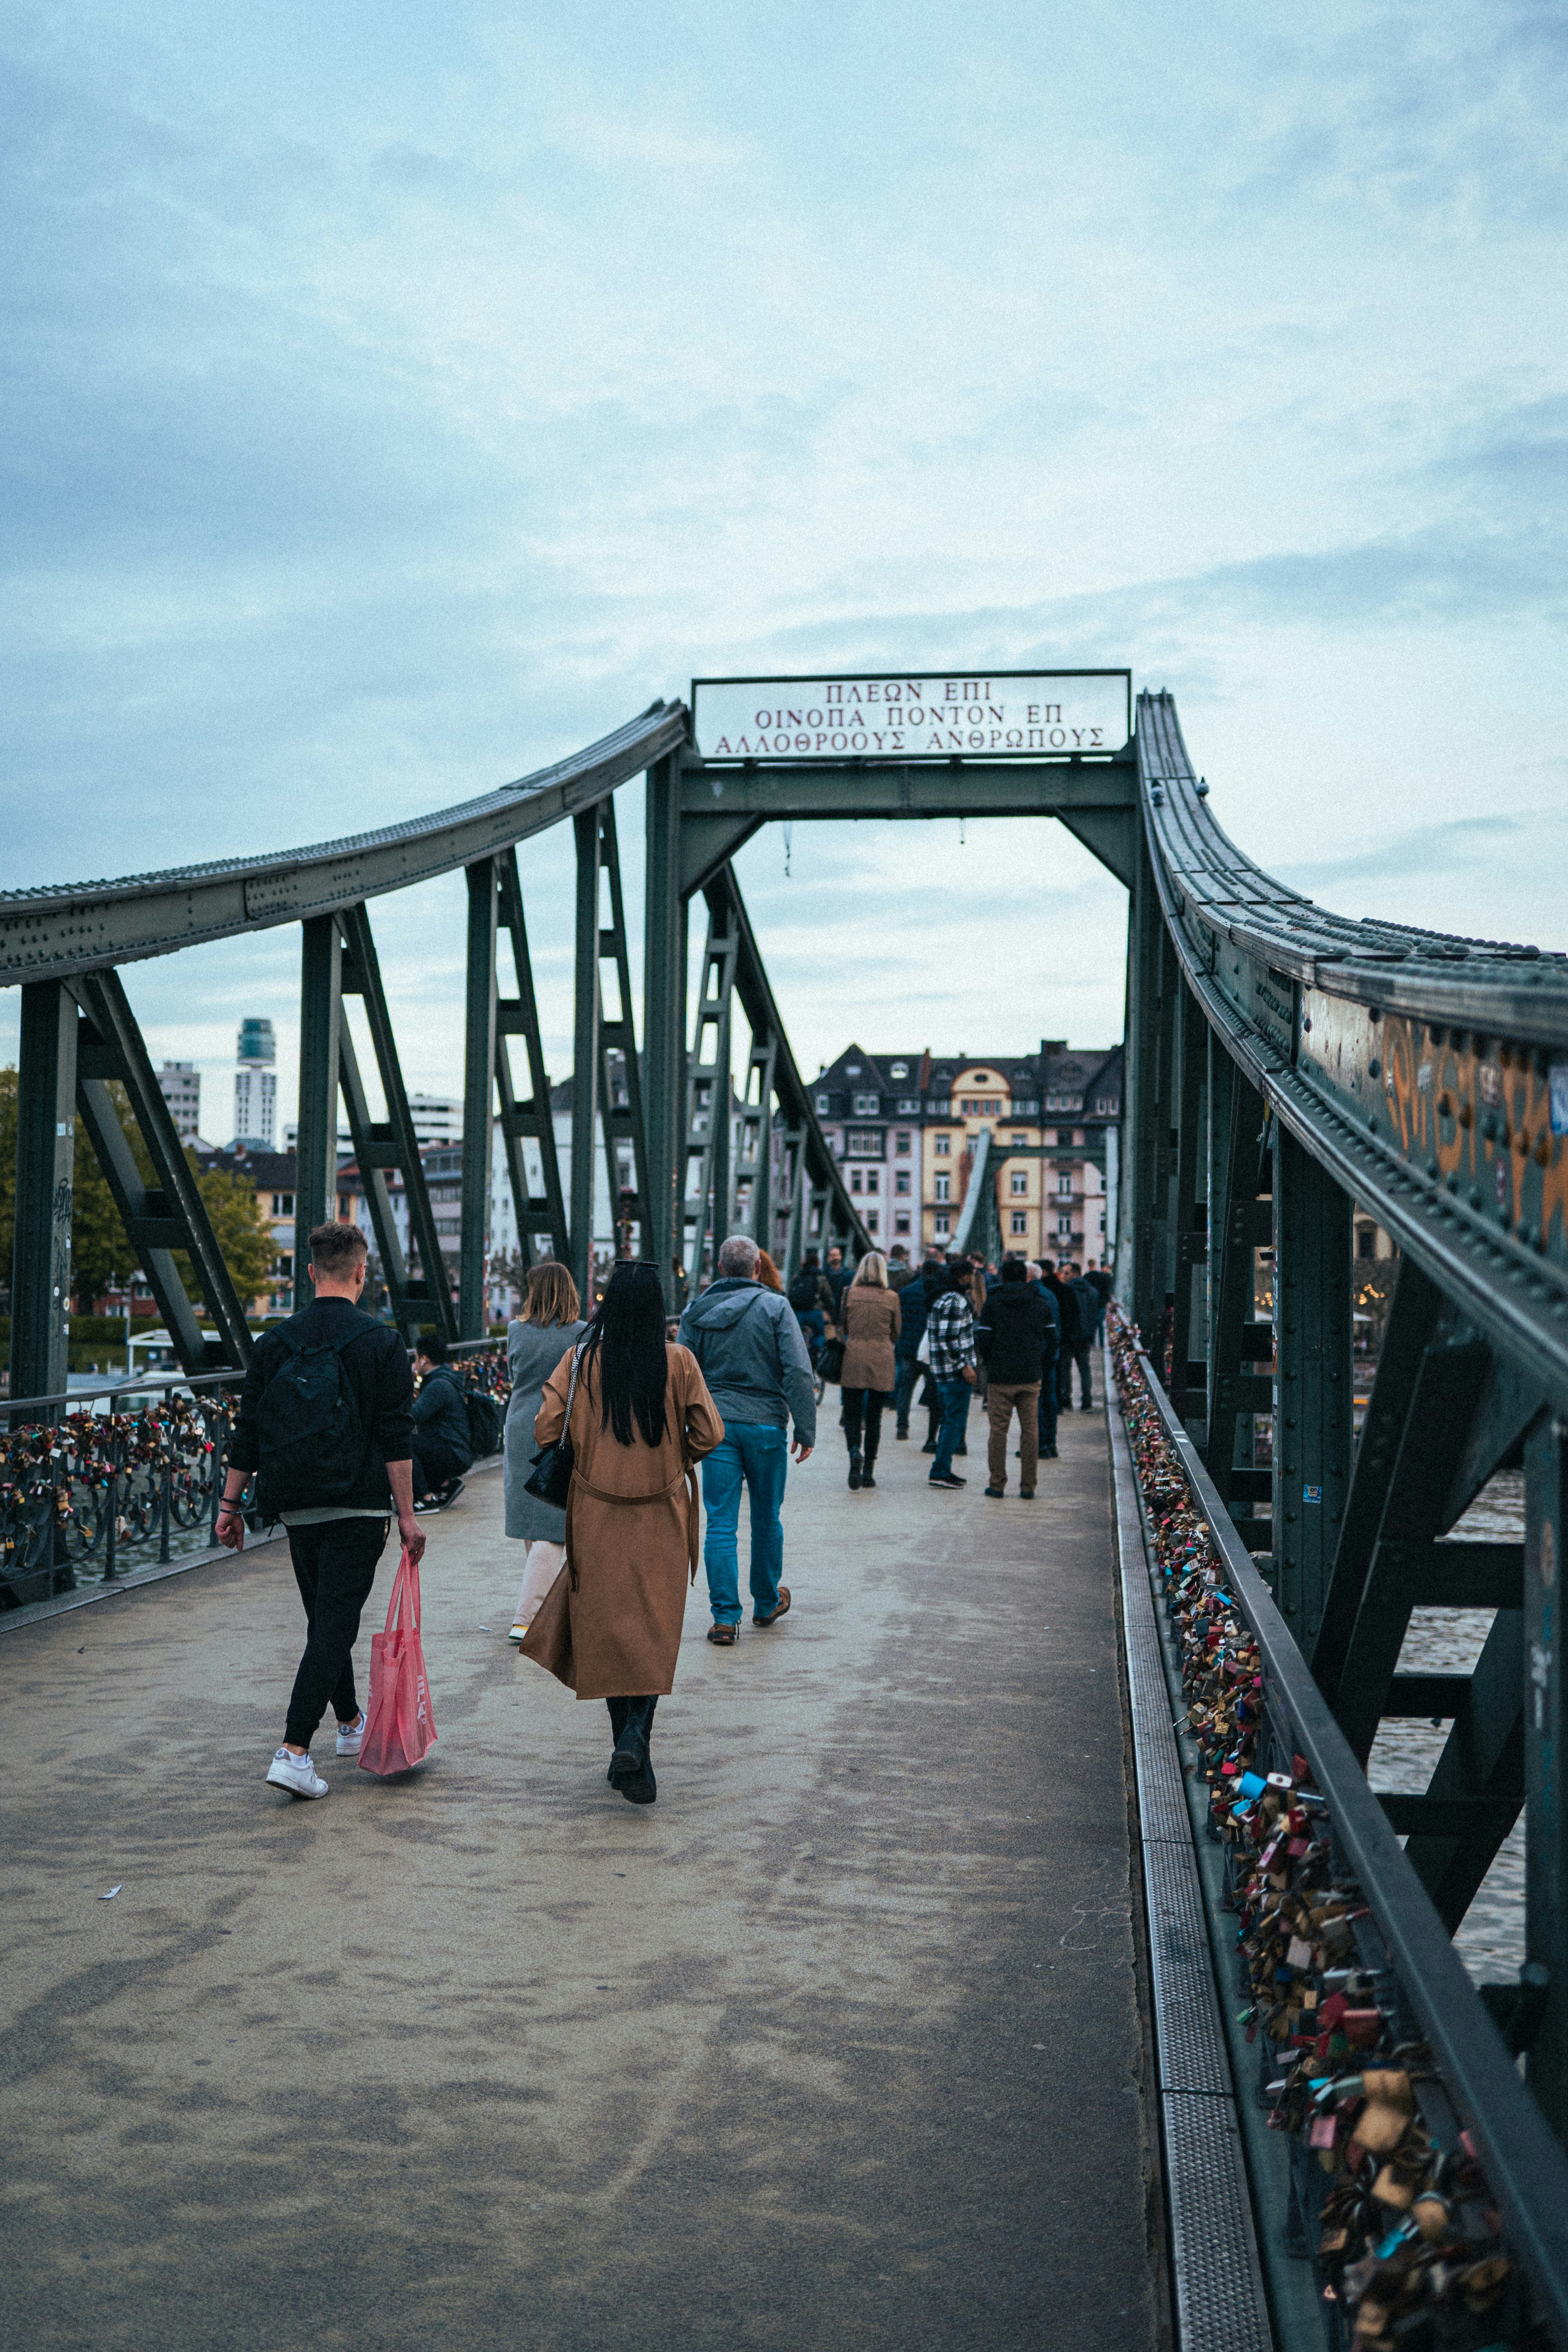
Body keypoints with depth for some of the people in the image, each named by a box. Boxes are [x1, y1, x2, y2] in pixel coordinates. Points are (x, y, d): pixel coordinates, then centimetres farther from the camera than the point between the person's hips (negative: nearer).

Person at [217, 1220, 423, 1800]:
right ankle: (294, 1752, -16)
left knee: (324, 1618, 20)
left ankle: (351, 1725, 36)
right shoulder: (380, 1343, -7)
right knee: (335, 1625, -5)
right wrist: (406, 1513, -8)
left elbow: (246, 1432, 6)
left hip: (297, 1510, 5)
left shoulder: (275, 1342, 5)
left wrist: (230, 1503, 12)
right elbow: (397, 1438, -10)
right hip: (357, 1509, -5)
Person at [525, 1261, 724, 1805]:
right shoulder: (678, 1362, -8)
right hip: (661, 1518, -1)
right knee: (654, 1628, 6)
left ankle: (626, 1747, 17)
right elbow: (709, 1434, -8)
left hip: (597, 1515, 1)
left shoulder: (580, 1362, -6)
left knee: (606, 1628, 12)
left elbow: (545, 1430, -8)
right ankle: (636, 1737, -14)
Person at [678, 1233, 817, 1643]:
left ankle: (726, 1617, -4)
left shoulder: (697, 1313, 3)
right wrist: (806, 1429, -5)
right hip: (766, 1424, -1)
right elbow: (799, 1372, -11)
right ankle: (767, 1603, 31)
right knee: (766, 1519, 15)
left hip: (716, 1425, 1)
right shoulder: (775, 1307, -5)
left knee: (721, 1523, 1)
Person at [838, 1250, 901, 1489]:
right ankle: (869, 1470, 8)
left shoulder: (849, 1294, -1)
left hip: (854, 1360, 0)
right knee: (874, 1416, 9)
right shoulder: (891, 1298, -2)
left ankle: (855, 1450, -24)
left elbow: (843, 1327, 9)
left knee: (852, 1414, 5)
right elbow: (896, 1334, 9)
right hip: (881, 1362, 0)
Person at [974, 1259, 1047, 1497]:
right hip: (1030, 1378, 2)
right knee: (1030, 1431, 6)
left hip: (1000, 1378, -2)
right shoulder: (1039, 1303, 4)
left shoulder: (993, 1303, -3)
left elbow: (983, 1340, -4)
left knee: (998, 1430, 4)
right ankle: (1028, 1486, 5)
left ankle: (998, 1484, 3)